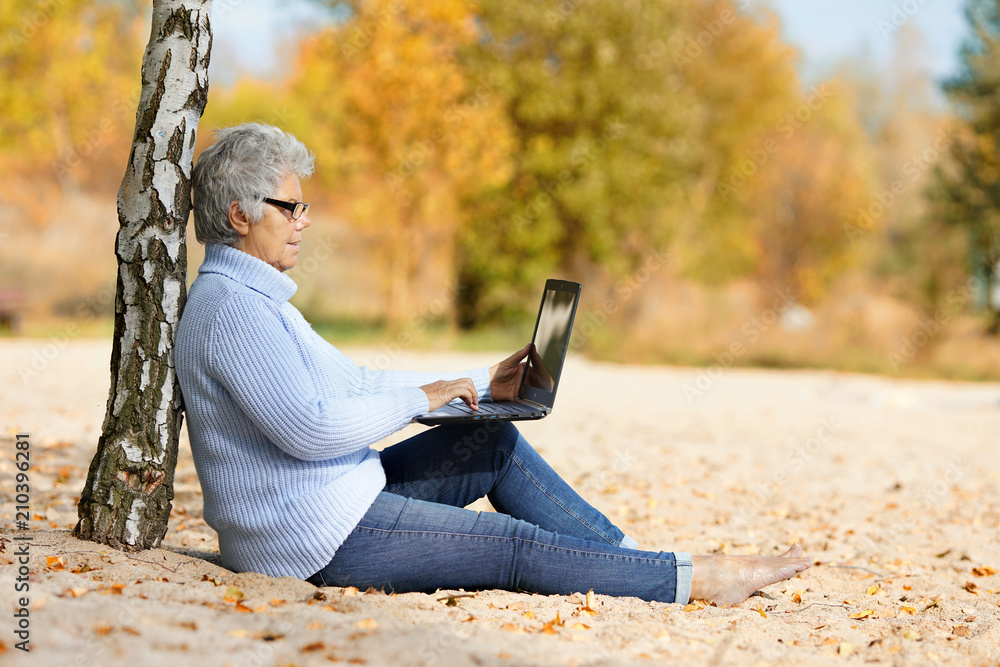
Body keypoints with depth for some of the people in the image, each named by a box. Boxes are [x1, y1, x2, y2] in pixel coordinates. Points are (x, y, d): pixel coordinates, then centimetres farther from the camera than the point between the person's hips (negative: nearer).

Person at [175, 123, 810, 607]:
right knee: (518, 546, -7)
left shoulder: (253, 296, 16)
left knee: (494, 439, 11)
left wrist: (481, 384, 16)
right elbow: (312, 427, -29)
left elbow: (356, 384, 20)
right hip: (317, 535, -10)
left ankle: (632, 558, 14)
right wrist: (425, 397, -16)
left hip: (339, 499, 10)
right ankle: (699, 579, 2)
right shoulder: (230, 308, -19)